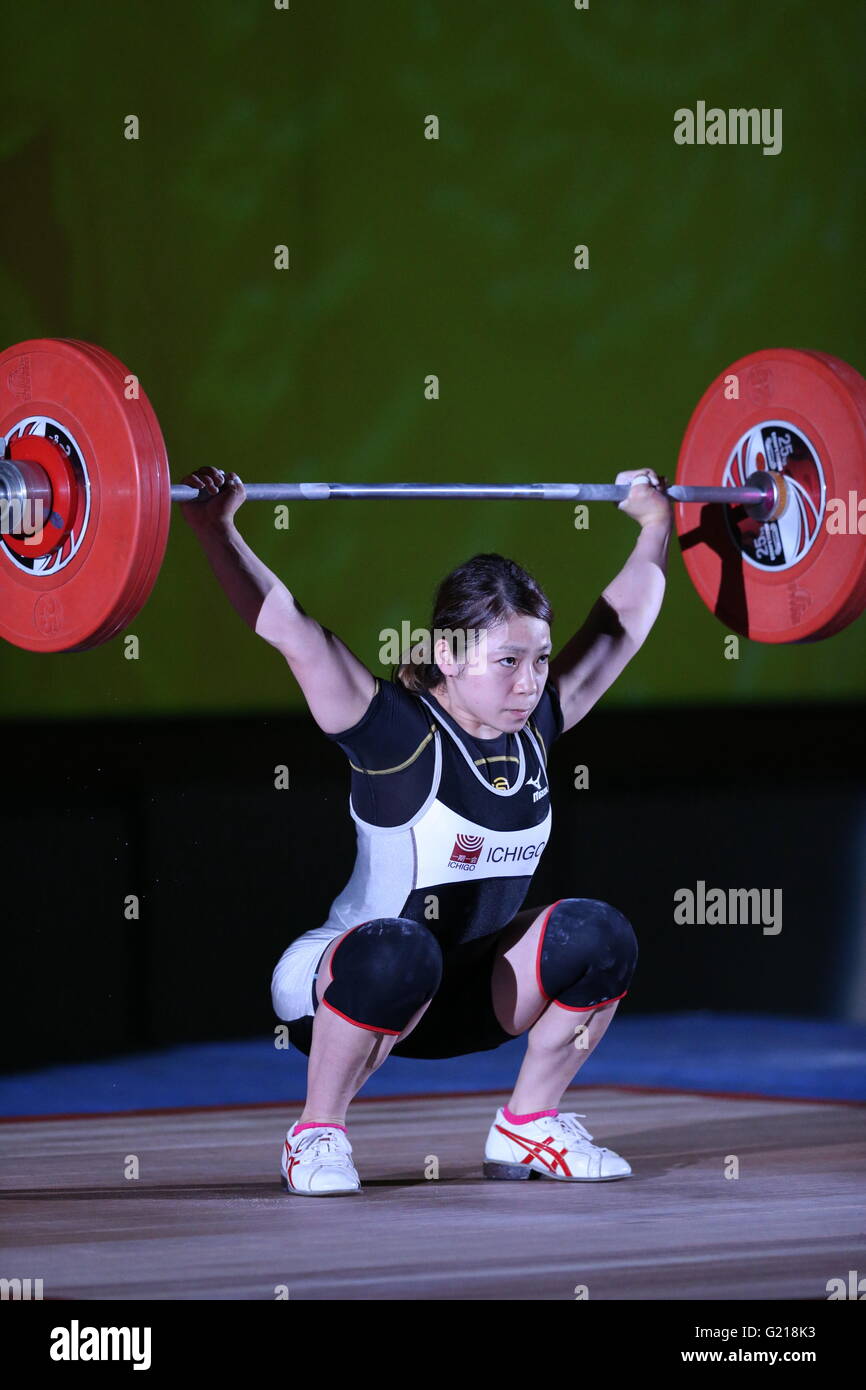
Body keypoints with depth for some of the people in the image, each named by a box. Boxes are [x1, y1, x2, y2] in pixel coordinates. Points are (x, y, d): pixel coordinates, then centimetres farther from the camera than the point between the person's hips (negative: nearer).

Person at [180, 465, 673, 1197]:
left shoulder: (537, 726, -4)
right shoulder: (395, 733, -20)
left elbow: (622, 621, 10)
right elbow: (286, 625, -27)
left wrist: (655, 524, 17)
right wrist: (216, 528, -31)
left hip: (463, 997, 6)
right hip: (345, 991, -6)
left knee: (597, 936, -19)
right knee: (400, 950, -40)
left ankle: (529, 1124, 1)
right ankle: (316, 1137, -17)